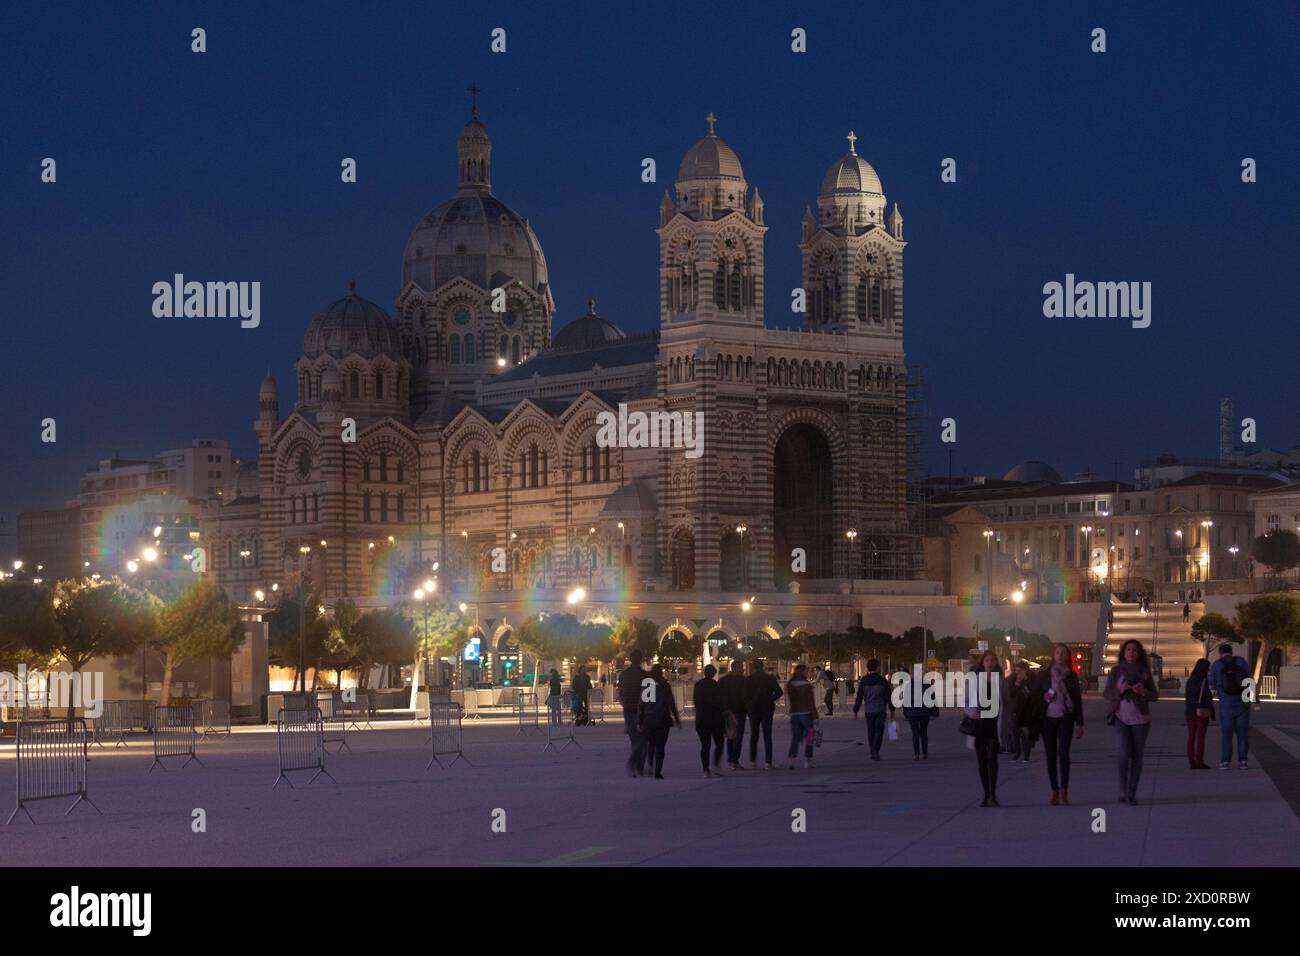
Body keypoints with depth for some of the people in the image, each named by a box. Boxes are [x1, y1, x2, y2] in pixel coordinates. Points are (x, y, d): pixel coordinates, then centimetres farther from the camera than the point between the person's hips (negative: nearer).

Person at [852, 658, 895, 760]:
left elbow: (859, 697, 1)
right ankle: (875, 751, -16)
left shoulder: (863, 681, -1)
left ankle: (873, 753, 14)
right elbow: (888, 697, 1)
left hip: (869, 710, 1)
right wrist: (892, 709, 10)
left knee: (870, 732, 11)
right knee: (879, 731, 1)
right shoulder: (882, 681, -3)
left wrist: (855, 710, 9)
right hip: (880, 710, -1)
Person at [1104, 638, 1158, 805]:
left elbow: (1154, 695, 9)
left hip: (1140, 718, 2)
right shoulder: (1116, 671, 3)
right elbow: (1106, 694, 3)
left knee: (1137, 756, 1)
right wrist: (1120, 690, -15)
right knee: (1124, 752, -15)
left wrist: (1143, 692, -12)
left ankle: (1132, 794, 8)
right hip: (1121, 716, -2)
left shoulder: (1144, 671, 7)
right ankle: (1123, 790, 0)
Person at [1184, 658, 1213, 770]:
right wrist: (1212, 712, -5)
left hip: (1189, 711, 5)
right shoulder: (1204, 680, -10)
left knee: (1191, 737, 6)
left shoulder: (1190, 680, 8)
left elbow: (1186, 697, 11)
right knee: (1200, 737, -4)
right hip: (1202, 711, -5)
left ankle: (1191, 762, 5)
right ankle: (1200, 762, -6)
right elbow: (1208, 697, -12)